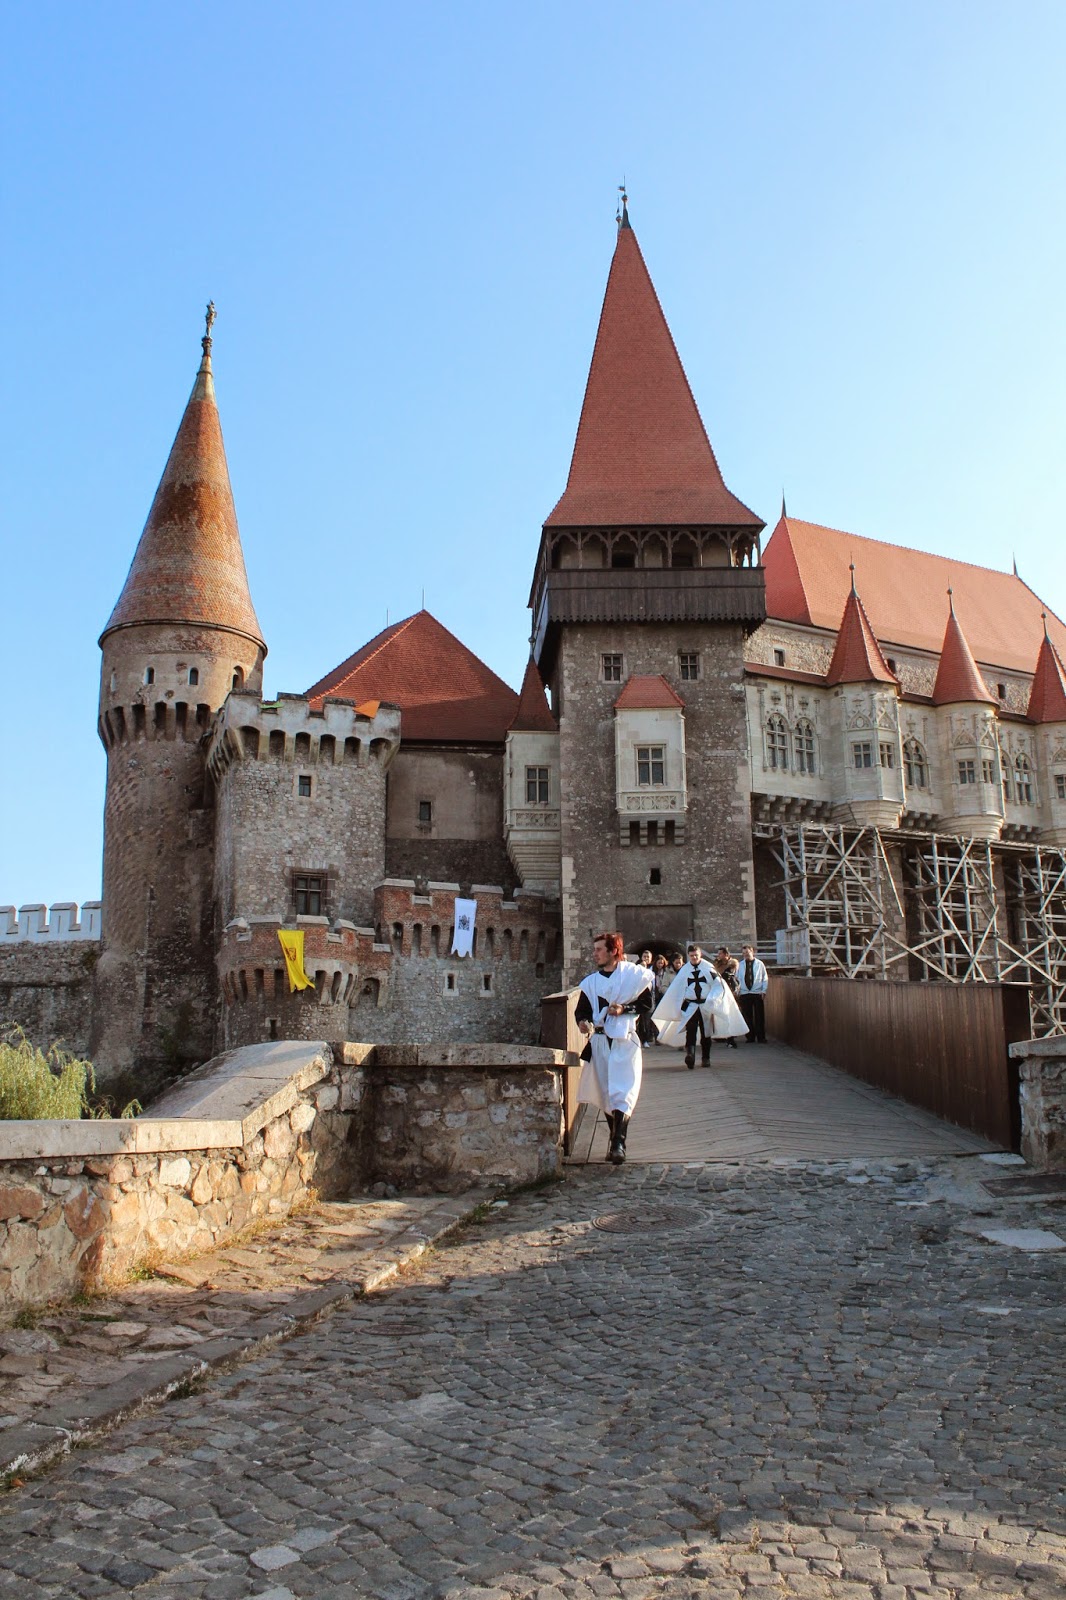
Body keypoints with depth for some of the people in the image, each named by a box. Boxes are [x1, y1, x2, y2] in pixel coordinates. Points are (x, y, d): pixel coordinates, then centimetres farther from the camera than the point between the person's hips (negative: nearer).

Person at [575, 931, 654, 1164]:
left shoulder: (633, 974, 0)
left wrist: (624, 1009, -14)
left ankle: (618, 1144, -19)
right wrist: (583, 1022, -13)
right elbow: (582, 1010, 9)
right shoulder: (590, 982, 12)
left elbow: (647, 1005, 0)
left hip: (625, 1040, -4)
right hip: (599, 1040, 4)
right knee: (605, 1093, 8)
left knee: (622, 1092, -14)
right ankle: (615, 1140, 22)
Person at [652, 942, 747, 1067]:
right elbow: (676, 990, 6)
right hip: (690, 1006, -1)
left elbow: (718, 985, -3)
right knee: (691, 1030, -19)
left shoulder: (708, 968, 0)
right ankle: (690, 1055, -32)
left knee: (706, 1033, 9)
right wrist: (678, 1007, 3)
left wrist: (711, 999, -16)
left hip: (706, 1005, 1)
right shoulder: (684, 970, 3)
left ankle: (705, 1058, 22)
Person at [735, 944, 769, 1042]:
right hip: (744, 993, 2)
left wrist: (763, 990, -3)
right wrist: (737, 991, 2)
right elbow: (737, 979, 9)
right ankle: (750, 1037, 11)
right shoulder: (740, 965, 7)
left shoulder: (759, 964, 3)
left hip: (757, 993, -2)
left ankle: (761, 1037, 5)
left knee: (759, 1016, 0)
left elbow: (765, 978, 5)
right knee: (747, 1017, 4)